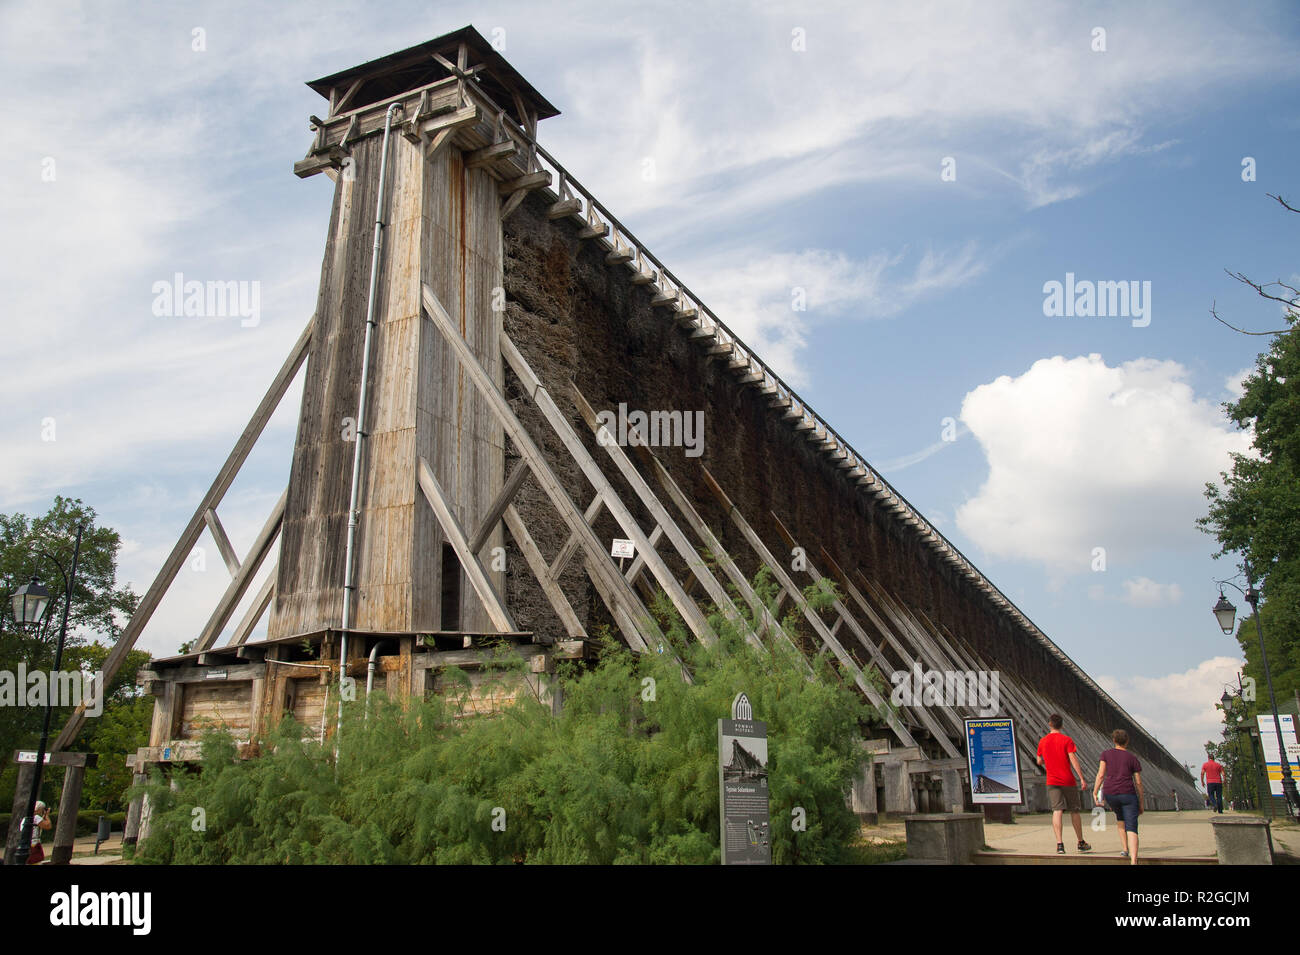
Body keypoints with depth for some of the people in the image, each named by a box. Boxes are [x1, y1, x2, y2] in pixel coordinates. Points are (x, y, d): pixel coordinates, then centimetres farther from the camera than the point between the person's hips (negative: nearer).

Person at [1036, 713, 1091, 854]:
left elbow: (1039, 762, 15)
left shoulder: (1042, 742, 5)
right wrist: (1082, 778, -13)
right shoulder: (1067, 740, -5)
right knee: (1074, 811, 12)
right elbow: (1073, 759, -14)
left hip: (1052, 781, 2)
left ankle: (1059, 844, -16)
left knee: (1057, 811, -4)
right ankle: (1081, 843, 24)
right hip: (1068, 780, -1)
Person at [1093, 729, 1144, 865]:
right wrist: (1141, 804, 15)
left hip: (1110, 793, 2)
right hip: (1128, 793, -2)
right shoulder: (1133, 759, 9)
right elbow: (1138, 783, 8)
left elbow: (1100, 775, 0)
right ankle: (1133, 861, -24)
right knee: (1131, 828, -5)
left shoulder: (1106, 754, 9)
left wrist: (1095, 793, 2)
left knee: (1120, 815, 32)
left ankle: (1124, 848, 30)